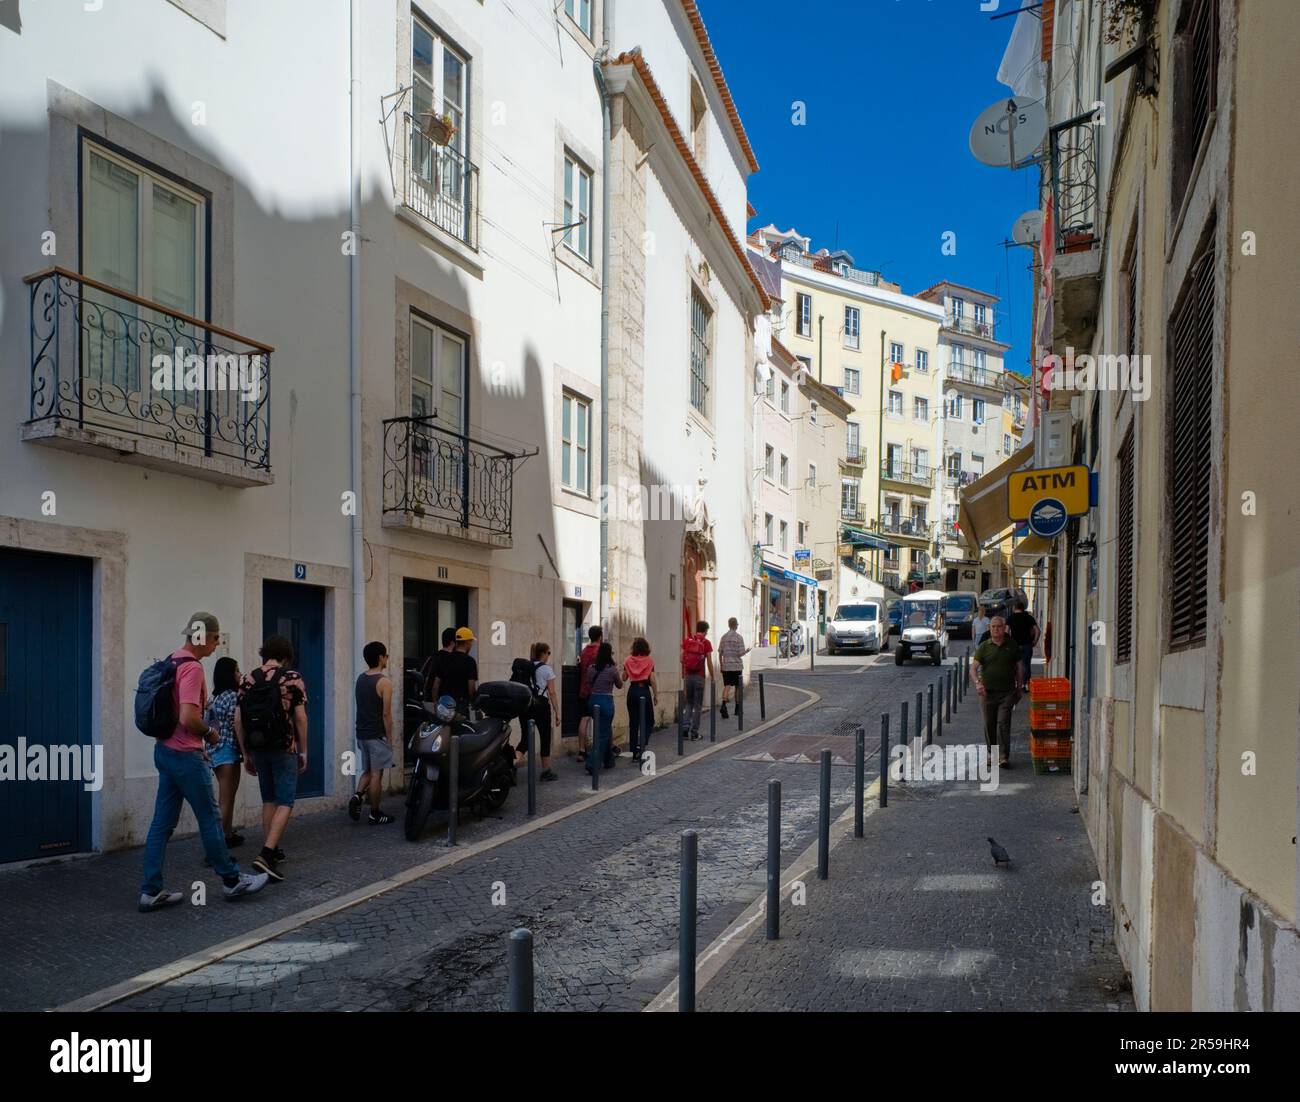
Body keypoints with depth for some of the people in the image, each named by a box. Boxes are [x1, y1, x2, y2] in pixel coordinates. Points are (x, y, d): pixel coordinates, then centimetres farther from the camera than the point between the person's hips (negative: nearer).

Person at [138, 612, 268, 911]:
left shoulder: (171, 661, 11)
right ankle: (232, 880, 16)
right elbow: (188, 718, -27)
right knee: (210, 819, 3)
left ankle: (152, 891, 12)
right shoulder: (192, 667, -19)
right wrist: (210, 732, -8)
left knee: (163, 822, 10)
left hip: (165, 750, 9)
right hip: (186, 755, -9)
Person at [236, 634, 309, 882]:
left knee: (269, 800, 17)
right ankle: (267, 854, -16)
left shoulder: (248, 679, 5)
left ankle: (271, 852, 22)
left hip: (258, 749, 5)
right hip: (284, 748, -5)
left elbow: (238, 719, 3)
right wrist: (303, 751, -1)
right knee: (285, 803, -1)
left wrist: (246, 753, 11)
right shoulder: (292, 678, -6)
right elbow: (300, 717, -9)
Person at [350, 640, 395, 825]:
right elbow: (386, 714, -15)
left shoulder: (360, 679, 9)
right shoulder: (384, 681, -14)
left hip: (362, 733, 7)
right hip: (378, 734, -7)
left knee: (368, 770, 19)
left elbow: (364, 706, 12)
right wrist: (390, 737, -8)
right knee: (376, 773, 1)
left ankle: (358, 795, -4)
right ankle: (375, 814, 7)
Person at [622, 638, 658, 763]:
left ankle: (635, 753, 10)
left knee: (633, 722, 8)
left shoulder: (628, 660, 1)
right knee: (648, 721, 11)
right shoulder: (649, 660, -3)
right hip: (644, 690, -2)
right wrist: (656, 695, 3)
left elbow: (624, 677, 6)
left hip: (632, 691, 2)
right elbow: (652, 680, -4)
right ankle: (641, 745, -9)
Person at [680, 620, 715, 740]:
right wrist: (712, 677, 5)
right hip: (699, 677, -3)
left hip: (688, 676, 3)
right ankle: (694, 733, 6)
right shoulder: (706, 643, -5)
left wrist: (683, 674, 13)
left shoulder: (687, 640, 4)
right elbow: (709, 662, -7)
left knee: (689, 703, 18)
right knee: (698, 705, 6)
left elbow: (681, 659, 2)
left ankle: (685, 726, 2)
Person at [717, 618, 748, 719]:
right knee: (737, 687, 11)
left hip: (726, 666, 3)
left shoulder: (723, 637, 4)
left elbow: (720, 653, 6)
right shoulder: (738, 637, -8)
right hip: (737, 666, -3)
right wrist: (746, 651, 10)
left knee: (727, 686, -2)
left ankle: (723, 704, -25)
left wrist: (721, 665, 15)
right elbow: (740, 653, -11)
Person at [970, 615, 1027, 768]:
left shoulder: (1012, 645, 5)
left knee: (1003, 724, -10)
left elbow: (1019, 667, 13)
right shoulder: (984, 647, 2)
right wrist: (977, 683, -21)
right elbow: (973, 668, -3)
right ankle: (992, 753, 27)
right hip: (987, 692, 1)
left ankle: (1004, 757, -10)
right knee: (989, 725, 10)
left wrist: (1019, 688, 10)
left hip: (1007, 692, -1)